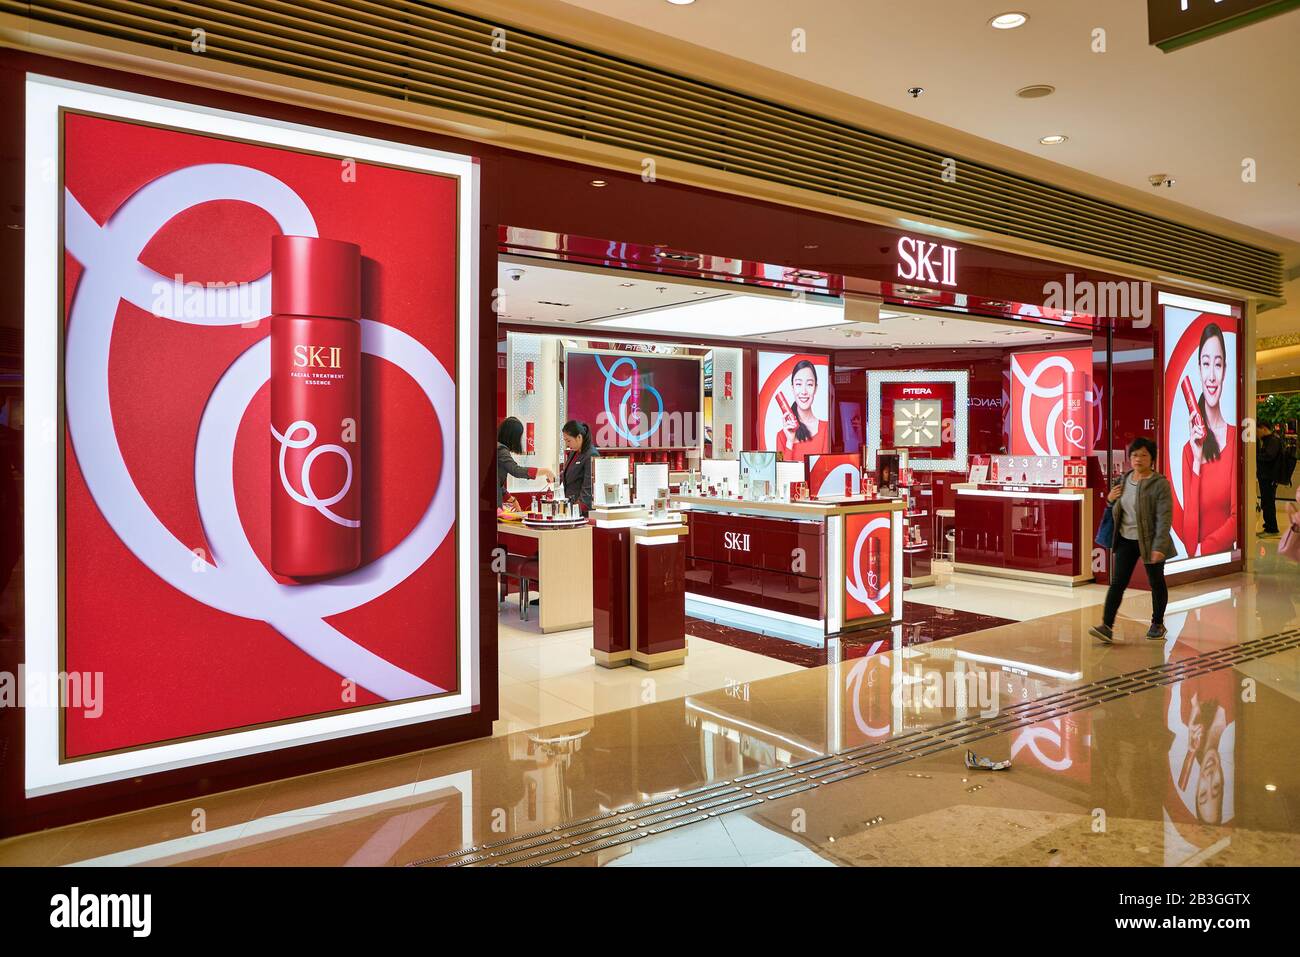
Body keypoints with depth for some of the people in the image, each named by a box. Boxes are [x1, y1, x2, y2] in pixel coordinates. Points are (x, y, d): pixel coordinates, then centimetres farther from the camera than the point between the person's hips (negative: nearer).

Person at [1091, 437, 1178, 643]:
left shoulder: (1160, 484, -13)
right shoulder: (1123, 480, 6)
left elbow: (1164, 517, -18)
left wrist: (1159, 546, -24)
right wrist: (1110, 500, -1)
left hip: (1149, 541, -4)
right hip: (1126, 540, 4)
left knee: (1156, 583, 13)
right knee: (1117, 582, -3)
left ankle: (1157, 624, 30)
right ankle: (1107, 626, -7)